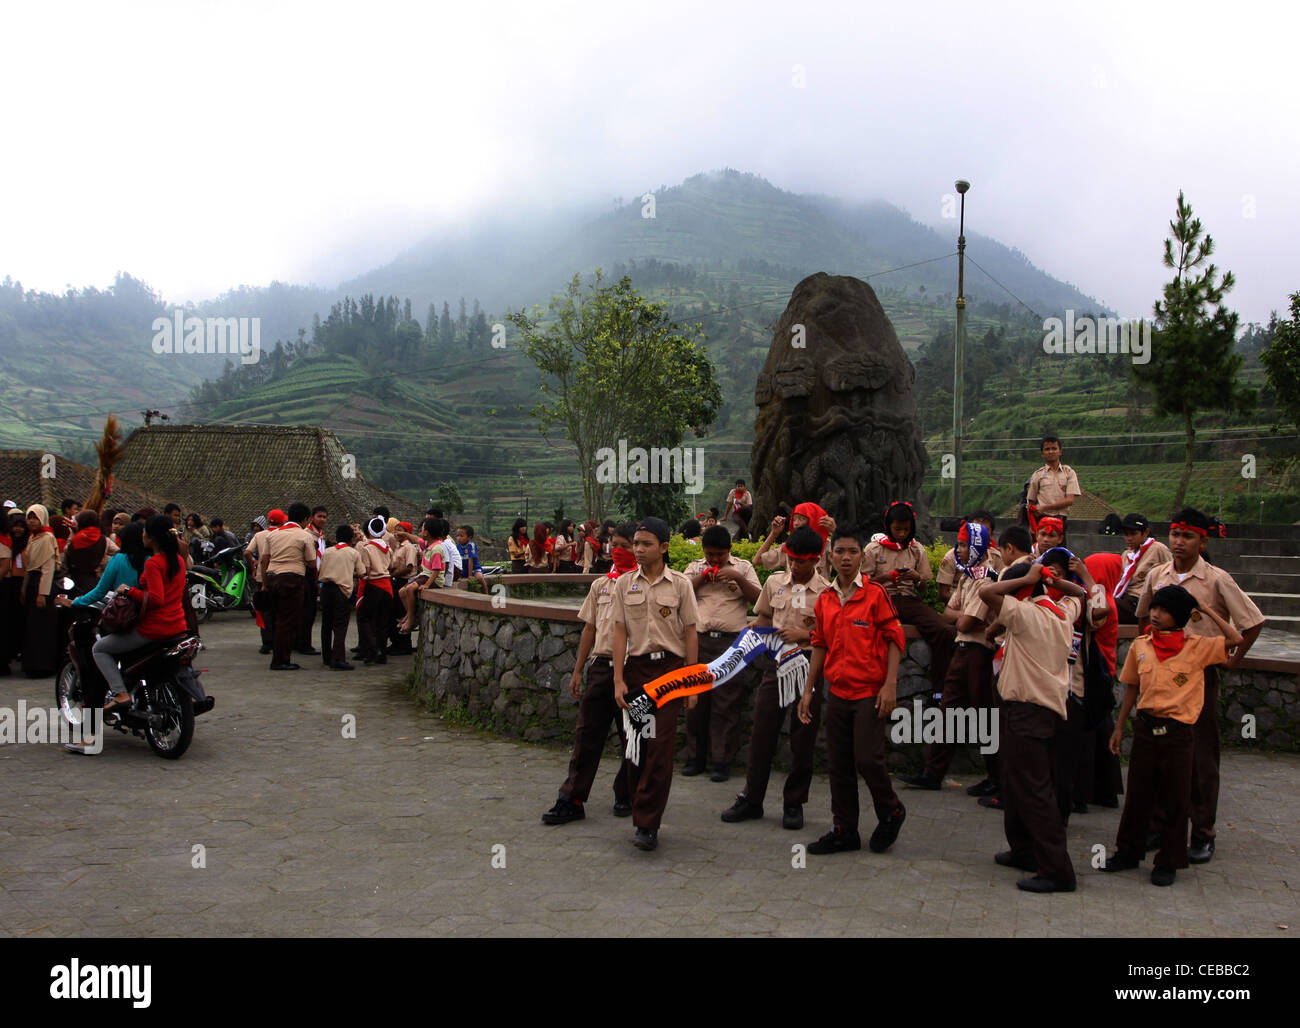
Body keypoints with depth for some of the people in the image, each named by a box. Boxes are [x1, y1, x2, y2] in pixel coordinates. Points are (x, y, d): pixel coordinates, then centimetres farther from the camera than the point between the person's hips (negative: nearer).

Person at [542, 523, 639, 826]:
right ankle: (571, 800, 5)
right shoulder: (601, 585, 14)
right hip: (600, 665, 4)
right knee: (587, 733, 3)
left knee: (631, 736, 6)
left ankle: (626, 795, 21)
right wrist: (578, 671, 15)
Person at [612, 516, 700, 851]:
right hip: (635, 668, 2)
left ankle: (647, 824, -6)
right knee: (636, 745, 4)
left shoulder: (679, 584, 2)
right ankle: (641, 812, 18)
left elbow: (690, 634, 3)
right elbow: (620, 632, 5)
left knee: (661, 746, -9)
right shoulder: (625, 584, 7)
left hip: (669, 667, -2)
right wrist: (618, 679, -2)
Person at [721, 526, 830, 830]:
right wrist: (757, 631, -1)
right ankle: (751, 799, 16)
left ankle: (793, 803, 16)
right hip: (775, 661, 3)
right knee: (762, 730, 5)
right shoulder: (774, 582, 8)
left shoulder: (826, 592, -4)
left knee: (802, 737, 4)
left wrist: (803, 634, -16)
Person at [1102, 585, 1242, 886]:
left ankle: (1169, 862, 18)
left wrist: (1205, 610, -12)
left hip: (1179, 732, -3)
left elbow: (1235, 639, -19)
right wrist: (1119, 726, 13)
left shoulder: (1196, 647, -5)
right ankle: (1128, 852, 25)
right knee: (1137, 794, 11)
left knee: (1176, 799, 6)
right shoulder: (1140, 646, 5)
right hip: (1145, 726, 3)